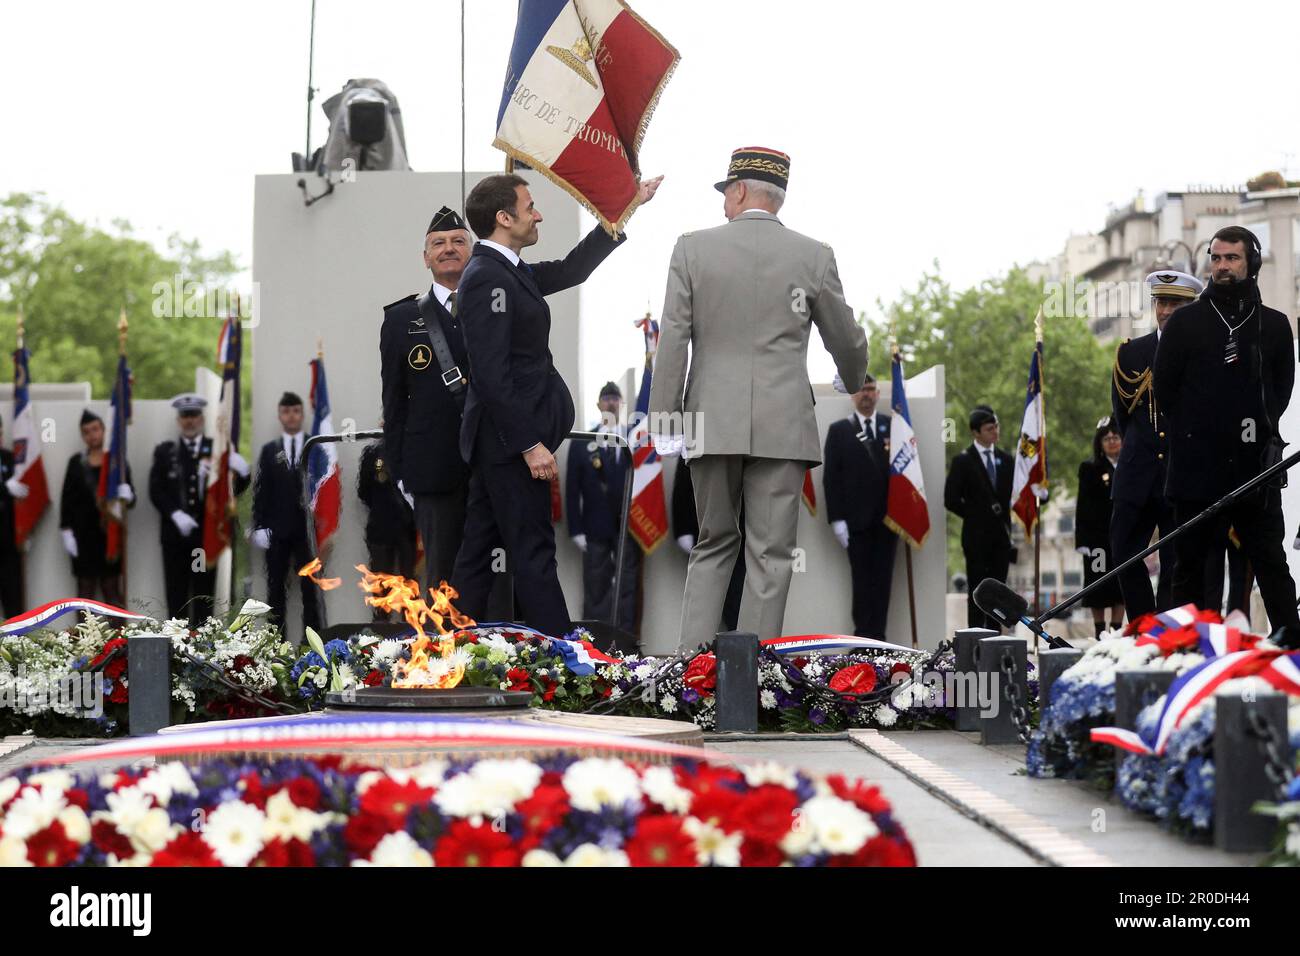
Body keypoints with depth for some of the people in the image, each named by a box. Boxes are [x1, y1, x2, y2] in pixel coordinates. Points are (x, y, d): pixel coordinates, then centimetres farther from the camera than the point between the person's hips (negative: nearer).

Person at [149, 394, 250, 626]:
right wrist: (175, 515, -13)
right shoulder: (164, 452, 9)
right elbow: (156, 490, 2)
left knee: (204, 594, 3)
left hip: (207, 534, -1)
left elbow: (235, 489, 2)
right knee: (177, 594, 2)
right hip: (175, 535, 1)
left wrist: (242, 473, -20)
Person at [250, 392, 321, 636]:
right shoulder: (269, 450, 11)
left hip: (308, 527, -2)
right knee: (276, 586, 3)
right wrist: (260, 525, -2)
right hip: (277, 529, 2)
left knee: (310, 586, -2)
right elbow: (261, 490, 7)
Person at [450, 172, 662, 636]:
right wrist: (530, 444, -22)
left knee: (478, 552, 11)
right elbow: (492, 374, -22)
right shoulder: (486, 278, -17)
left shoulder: (506, 271, 14)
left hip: (498, 442, 10)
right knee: (534, 553, -6)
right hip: (510, 441, -10)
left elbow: (570, 271, 26)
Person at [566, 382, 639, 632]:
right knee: (595, 592, 2)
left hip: (628, 526, 0)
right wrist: (576, 529, -2)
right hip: (596, 527, 0)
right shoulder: (581, 443, 7)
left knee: (628, 590, -1)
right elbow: (572, 488, 4)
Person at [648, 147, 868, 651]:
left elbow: (672, 340, -3)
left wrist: (664, 419, 0)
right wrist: (857, 383, 33)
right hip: (783, 422, -1)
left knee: (713, 544, 14)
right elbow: (847, 341, 11)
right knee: (770, 554, 3)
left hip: (711, 421, 1)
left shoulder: (693, 248, 1)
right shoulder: (814, 256, 2)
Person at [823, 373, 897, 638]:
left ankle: (876, 638, 4)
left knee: (883, 580, 1)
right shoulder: (839, 430, 6)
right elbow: (831, 477, 1)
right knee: (862, 581, -2)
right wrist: (837, 519, -6)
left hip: (887, 517, 2)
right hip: (857, 518, -1)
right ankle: (864, 639, 1)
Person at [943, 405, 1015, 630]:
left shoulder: (1006, 460, 11)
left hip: (1002, 535, 4)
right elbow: (951, 500, -5)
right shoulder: (963, 461, -3)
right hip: (976, 536, -4)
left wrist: (1007, 517, 0)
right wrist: (975, 516, -3)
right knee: (977, 592, -3)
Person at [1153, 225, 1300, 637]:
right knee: (1190, 564, 4)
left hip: (1255, 466, 0)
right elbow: (1163, 386, 8)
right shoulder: (1186, 321, 5)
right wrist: (1193, 430, 5)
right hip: (1197, 466, 0)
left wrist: (1260, 426, 3)